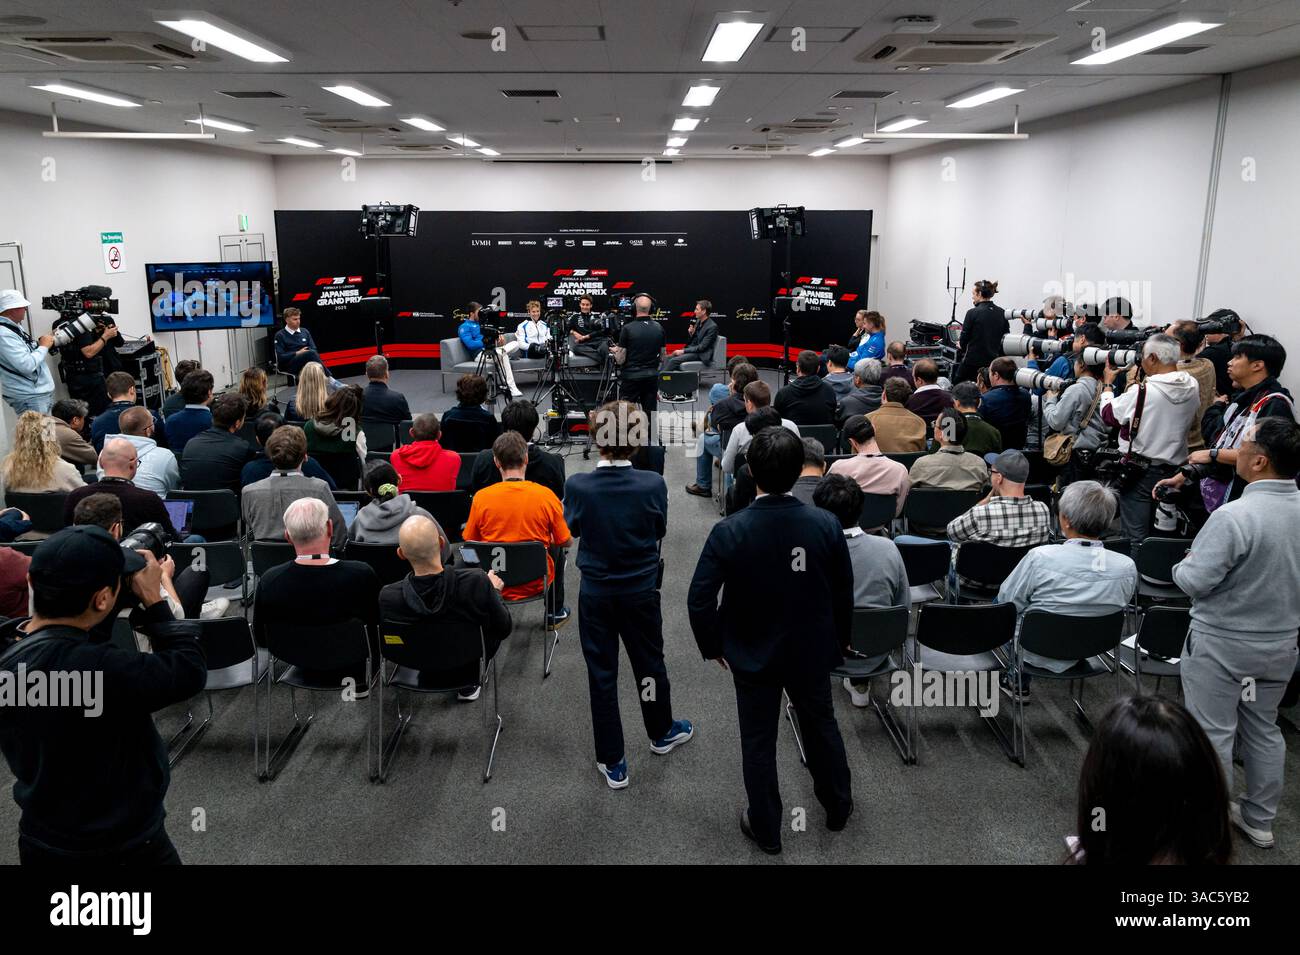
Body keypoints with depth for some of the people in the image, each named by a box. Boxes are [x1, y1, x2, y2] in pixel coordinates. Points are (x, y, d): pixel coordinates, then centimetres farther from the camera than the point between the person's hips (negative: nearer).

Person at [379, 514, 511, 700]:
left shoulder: (388, 597, -29)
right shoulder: (477, 582, -35)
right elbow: (504, 629, -18)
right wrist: (494, 590, 1)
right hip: (468, 666, -2)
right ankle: (469, 684, 32)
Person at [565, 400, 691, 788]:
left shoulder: (578, 486, -19)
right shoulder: (652, 484, -19)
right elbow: (660, 530, -2)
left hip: (596, 593, -1)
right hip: (641, 591, 1)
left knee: (601, 674, 11)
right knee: (650, 662, 22)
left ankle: (612, 762, 22)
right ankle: (661, 732, 45)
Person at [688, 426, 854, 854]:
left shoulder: (729, 531, -23)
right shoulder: (826, 525, -18)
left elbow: (699, 600, -18)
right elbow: (844, 595, -7)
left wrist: (713, 646, -1)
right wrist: (838, 645, 10)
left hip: (753, 656, -2)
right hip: (811, 653, 2)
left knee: (758, 743, 16)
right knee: (822, 726, 25)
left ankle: (766, 829, 33)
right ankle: (838, 806, 47)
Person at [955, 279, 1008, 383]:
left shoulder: (972, 313, -12)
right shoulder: (1002, 314, 4)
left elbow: (964, 337, -7)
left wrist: (961, 345, 14)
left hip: (973, 360, -5)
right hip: (994, 361, 5)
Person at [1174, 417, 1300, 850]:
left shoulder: (1234, 516, -28)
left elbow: (1195, 581, -24)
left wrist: (1182, 566, -3)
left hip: (1221, 644, -7)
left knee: (1213, 733, 7)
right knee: (1263, 729, 20)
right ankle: (1260, 818, 34)